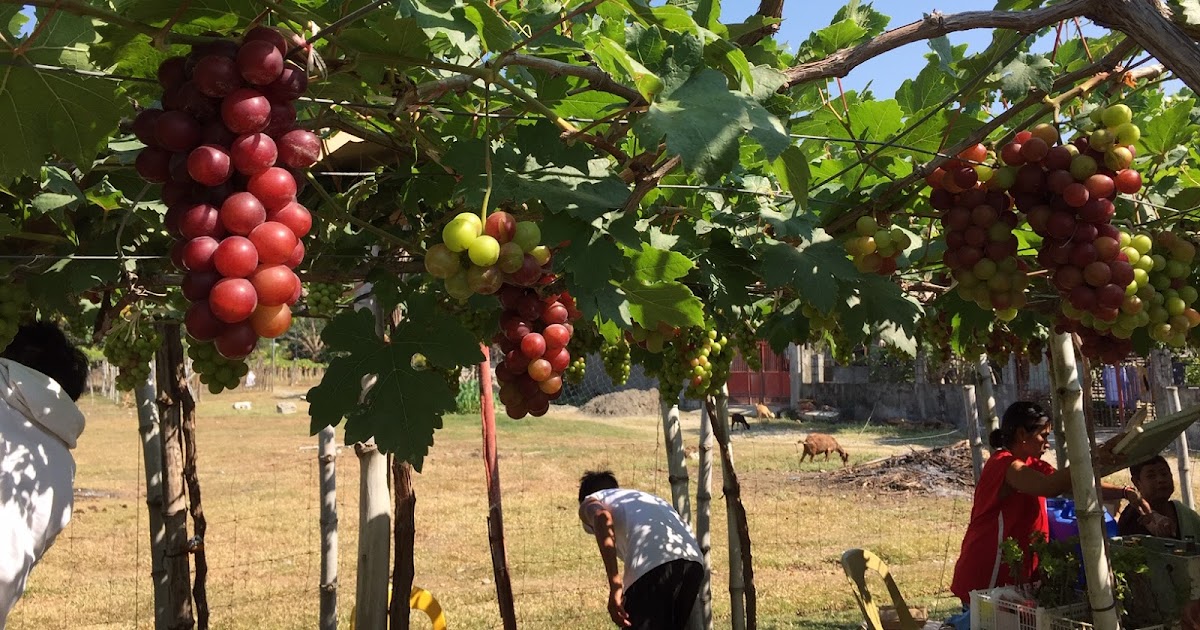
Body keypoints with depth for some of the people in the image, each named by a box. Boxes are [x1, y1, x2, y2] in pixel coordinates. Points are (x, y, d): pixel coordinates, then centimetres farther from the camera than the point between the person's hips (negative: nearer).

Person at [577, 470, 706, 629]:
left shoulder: (589, 502, 22)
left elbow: (602, 519, -5)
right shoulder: (640, 497, 41)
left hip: (653, 564, -7)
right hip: (693, 561, 7)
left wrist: (614, 584, -10)